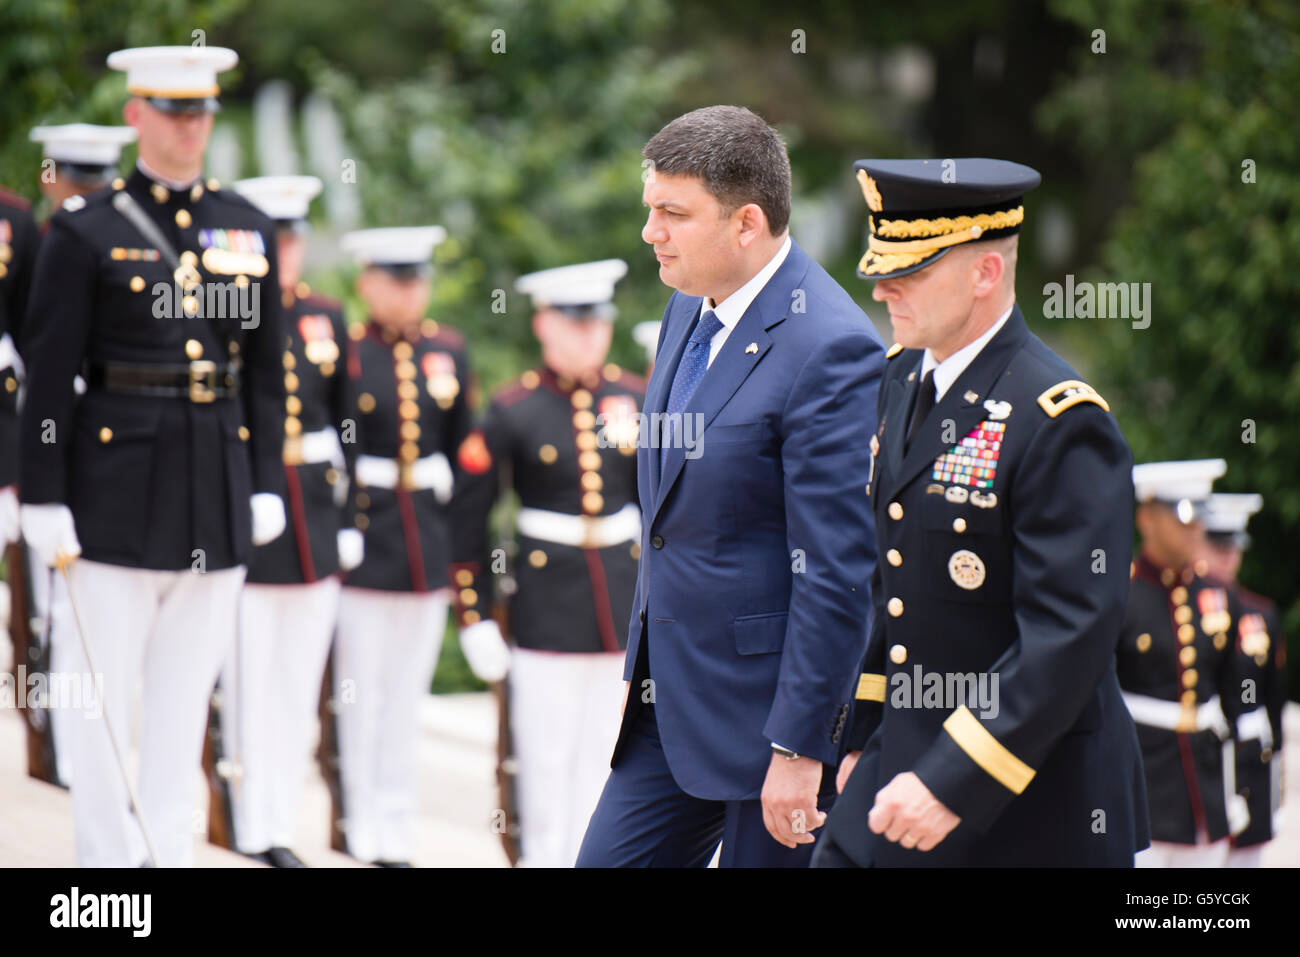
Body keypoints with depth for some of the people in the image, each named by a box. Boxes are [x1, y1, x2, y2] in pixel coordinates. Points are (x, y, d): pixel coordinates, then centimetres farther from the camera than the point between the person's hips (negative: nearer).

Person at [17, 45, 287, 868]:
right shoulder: (87, 231, -3)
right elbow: (48, 374, -5)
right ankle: (109, 854, 9)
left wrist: (267, 485, 8)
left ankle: (170, 851, 16)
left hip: (216, 491, 4)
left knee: (187, 690, 9)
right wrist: (45, 500, -9)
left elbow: (264, 369, 14)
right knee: (103, 689, 1)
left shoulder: (249, 231, 10)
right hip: (116, 484, -4)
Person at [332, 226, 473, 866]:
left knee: (408, 693, 10)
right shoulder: (343, 352, -5)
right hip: (363, 545, -4)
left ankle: (397, 835, 17)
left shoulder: (449, 352, 8)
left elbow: (462, 447, 14)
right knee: (361, 692, 0)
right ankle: (363, 835, 9)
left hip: (428, 543, 4)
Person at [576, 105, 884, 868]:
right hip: (671, 702, 9)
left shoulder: (832, 349, -19)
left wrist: (799, 747, -20)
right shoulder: (690, 311, 10)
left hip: (768, 704, -8)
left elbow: (835, 572, -21)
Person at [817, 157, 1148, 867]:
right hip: (906, 755, 7)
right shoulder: (904, 380, 7)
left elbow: (1072, 635, -24)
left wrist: (954, 782, -25)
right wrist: (865, 734, 16)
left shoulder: (1062, 422, -19)